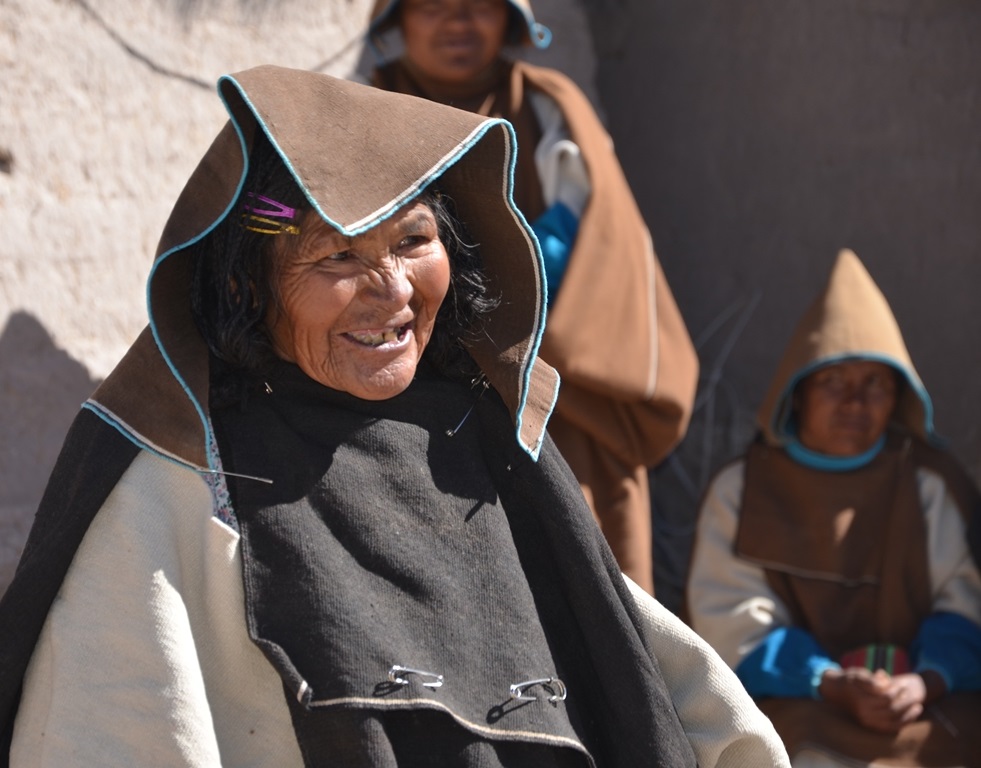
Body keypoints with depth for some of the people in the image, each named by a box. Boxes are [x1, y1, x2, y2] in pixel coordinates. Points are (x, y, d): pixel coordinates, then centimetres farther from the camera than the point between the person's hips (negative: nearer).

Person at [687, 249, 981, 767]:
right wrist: (835, 686, -17)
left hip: (930, 708, 2)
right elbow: (735, 622, -2)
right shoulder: (742, 489, 8)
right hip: (791, 704, -1)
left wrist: (925, 682, -18)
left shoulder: (931, 483, 11)